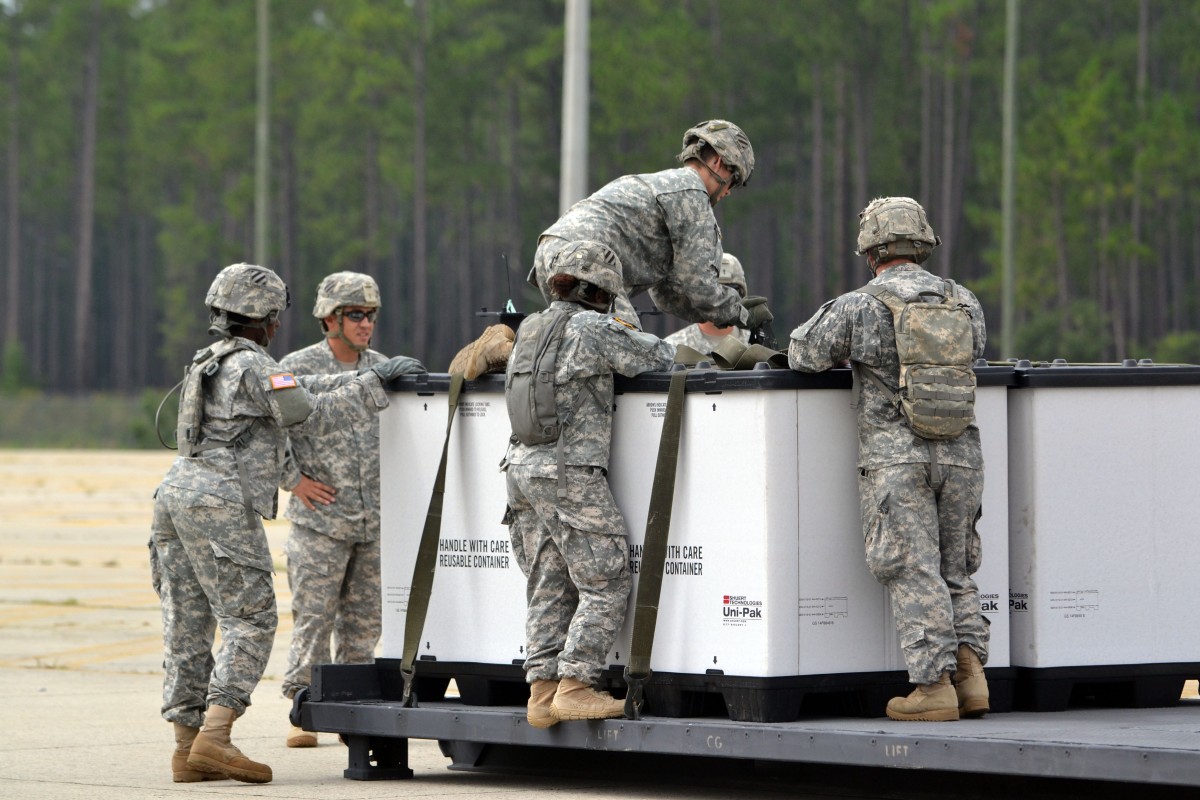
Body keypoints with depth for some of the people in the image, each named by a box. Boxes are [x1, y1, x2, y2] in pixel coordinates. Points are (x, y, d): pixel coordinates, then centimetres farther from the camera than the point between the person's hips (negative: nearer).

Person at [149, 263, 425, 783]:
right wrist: (371, 384, 0)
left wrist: (374, 377, 20)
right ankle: (213, 738, -19)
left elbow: (299, 390, 24)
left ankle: (187, 749, 7)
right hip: (219, 503, -9)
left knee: (187, 625, 7)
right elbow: (309, 416, -9)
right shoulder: (251, 365, -6)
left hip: (176, 493, 9)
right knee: (250, 620, -8)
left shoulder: (212, 363, 24)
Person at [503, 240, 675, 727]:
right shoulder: (594, 330, -8)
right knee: (606, 586, -4)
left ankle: (542, 691, 5)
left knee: (549, 589, 9)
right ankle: (574, 687, -11)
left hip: (522, 468, 8)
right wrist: (638, 341, 20)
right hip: (570, 474, -8)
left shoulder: (530, 329, 16)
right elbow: (661, 358, -3)